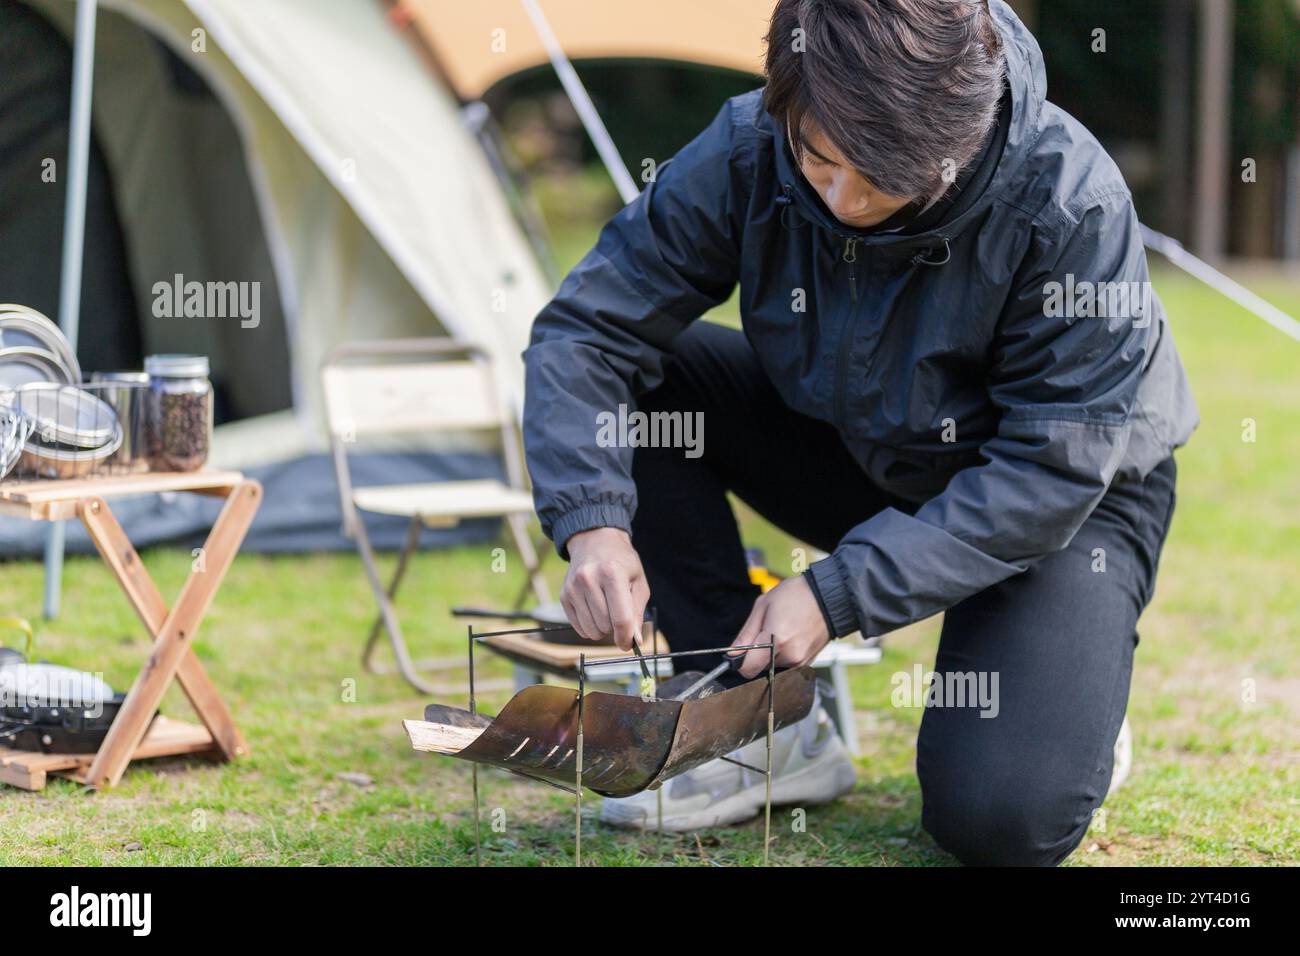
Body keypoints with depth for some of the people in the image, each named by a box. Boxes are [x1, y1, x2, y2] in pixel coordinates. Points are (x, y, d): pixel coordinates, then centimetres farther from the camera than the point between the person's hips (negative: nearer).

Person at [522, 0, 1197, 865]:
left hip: (1067, 498, -5)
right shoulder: (749, 154, -22)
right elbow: (583, 331, -18)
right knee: (634, 387, -20)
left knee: (1004, 820, -27)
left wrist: (839, 594, -32)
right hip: (858, 452, 5)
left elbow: (1050, 470, -28)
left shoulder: (1071, 206, -33)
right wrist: (592, 523, -35)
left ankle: (1068, 701, 11)